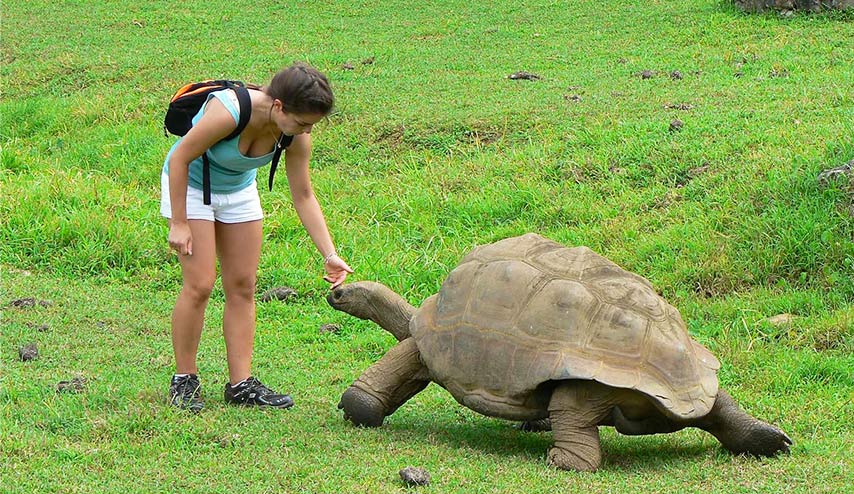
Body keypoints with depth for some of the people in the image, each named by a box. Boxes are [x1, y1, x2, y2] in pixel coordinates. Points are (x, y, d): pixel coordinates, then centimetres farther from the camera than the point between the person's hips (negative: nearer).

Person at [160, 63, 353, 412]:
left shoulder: (296, 135, -18)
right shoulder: (229, 112, -37)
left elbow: (303, 196, -7)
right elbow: (180, 159, -24)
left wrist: (330, 255, -12)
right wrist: (179, 223, -20)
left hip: (238, 190, 6)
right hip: (189, 186, -6)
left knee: (243, 287, 2)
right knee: (199, 285, -12)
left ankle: (241, 384, 5)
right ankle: (183, 381, 1)